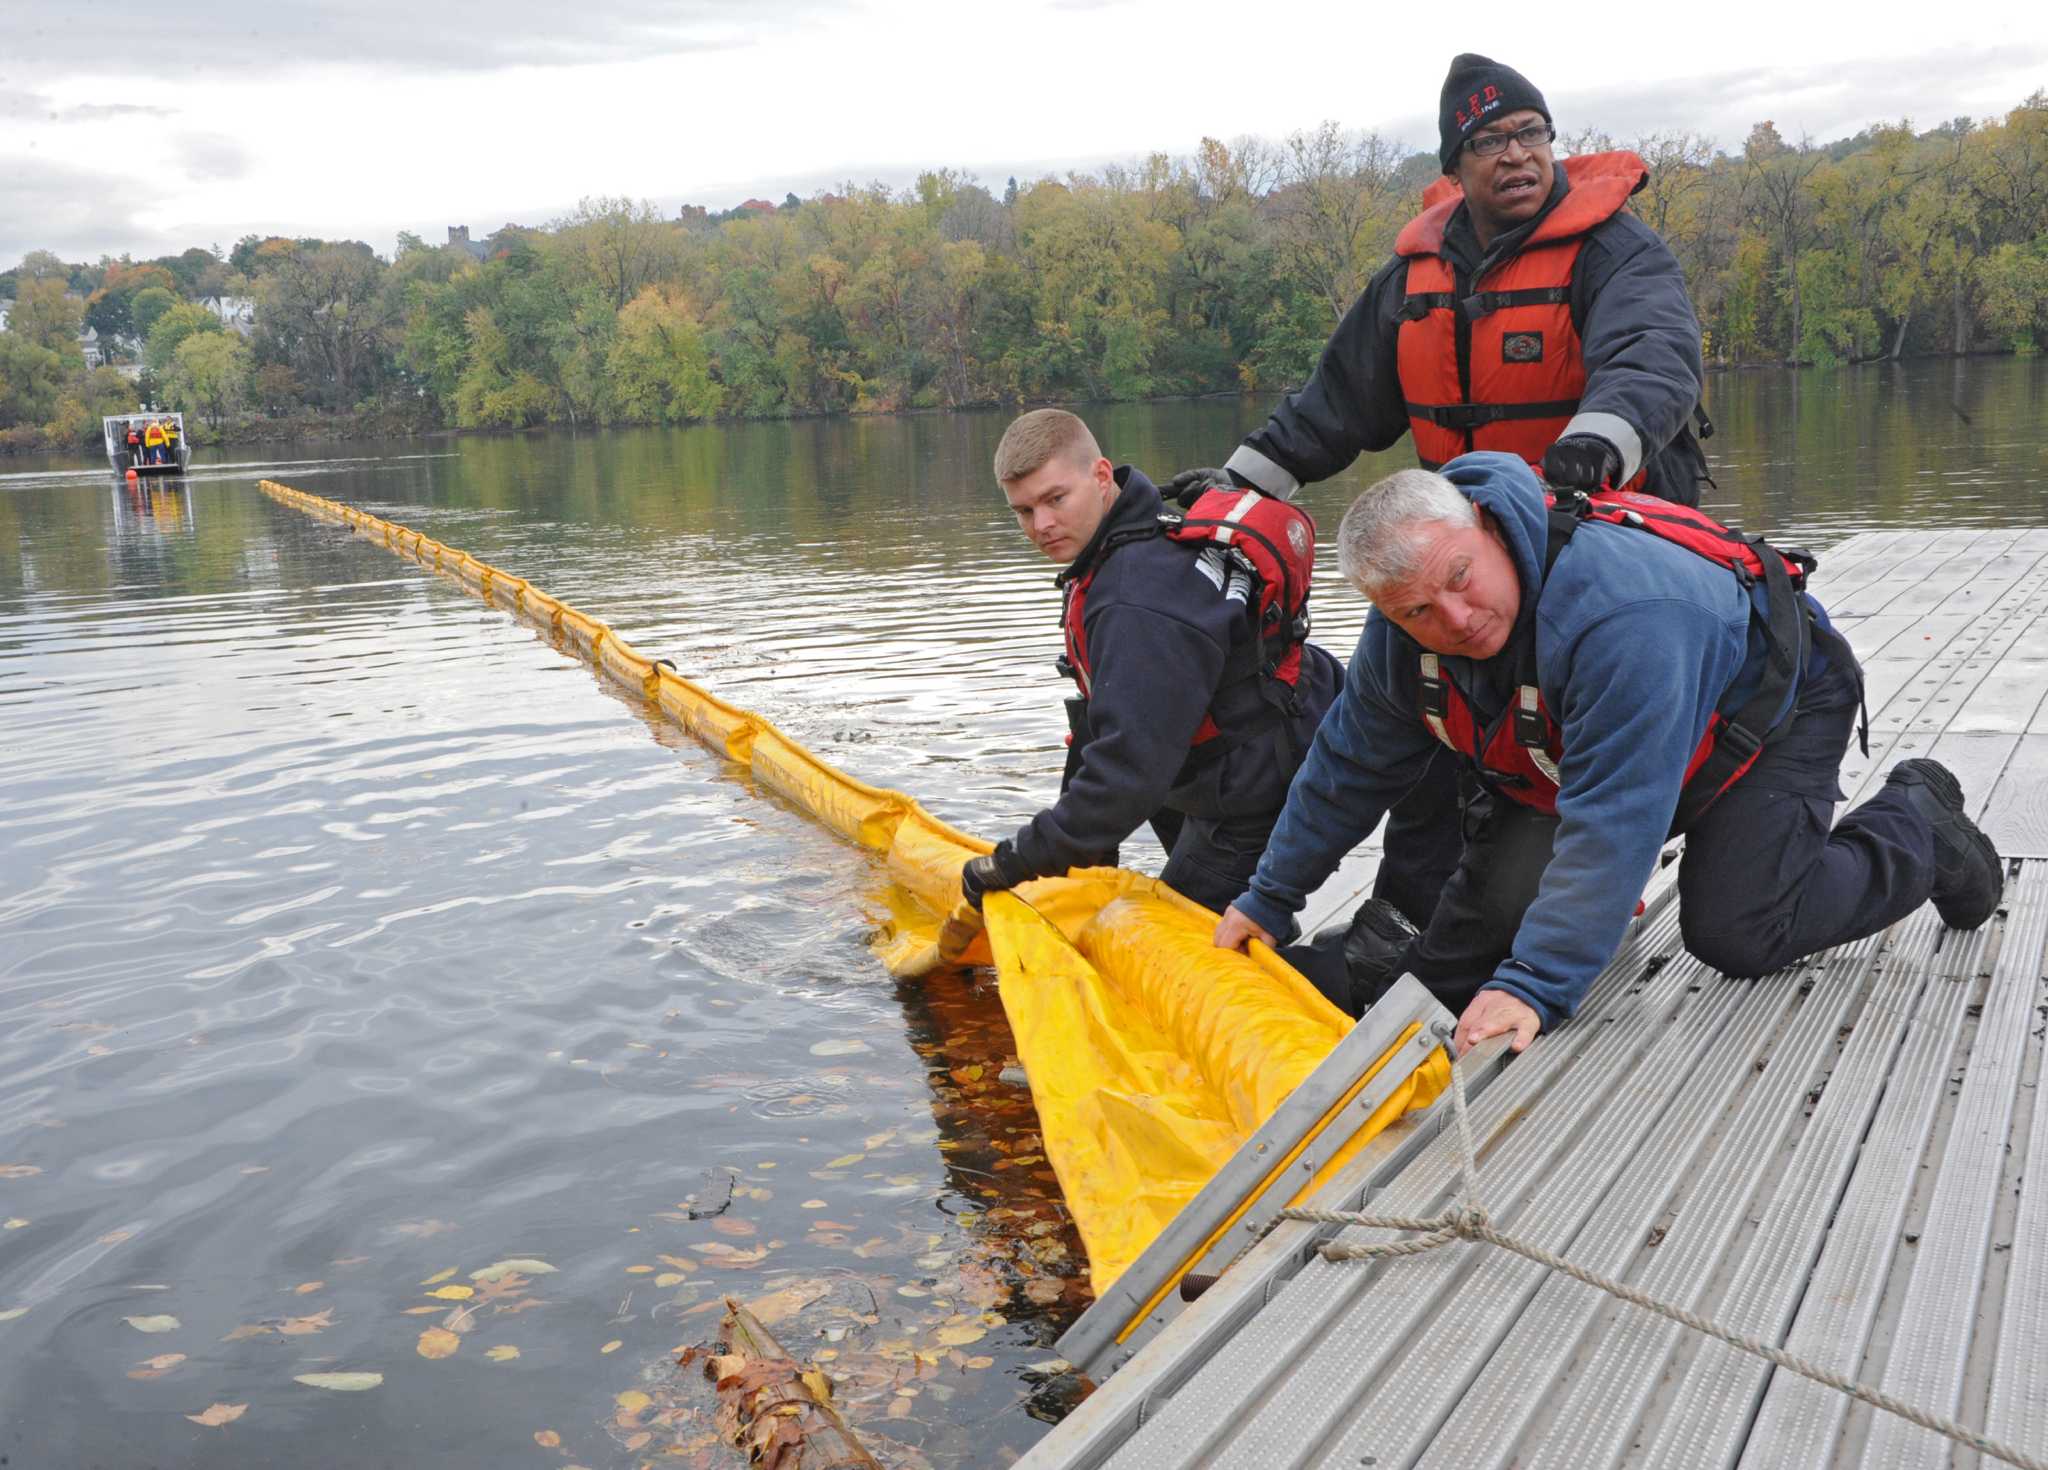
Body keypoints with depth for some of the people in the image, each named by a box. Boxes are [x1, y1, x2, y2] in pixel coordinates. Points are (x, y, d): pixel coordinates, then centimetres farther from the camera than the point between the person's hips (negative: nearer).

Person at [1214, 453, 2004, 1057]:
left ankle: (1920, 823, 7)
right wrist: (1271, 896, 2)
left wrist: (1533, 984, -49)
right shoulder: (1404, 633, -21)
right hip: (1577, 736, 6)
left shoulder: (1619, 607, -45)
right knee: (1498, 891, -15)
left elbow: (1612, 821, -46)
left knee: (1736, 932, -17)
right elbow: (1348, 763, -4)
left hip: (1773, 705, -5)